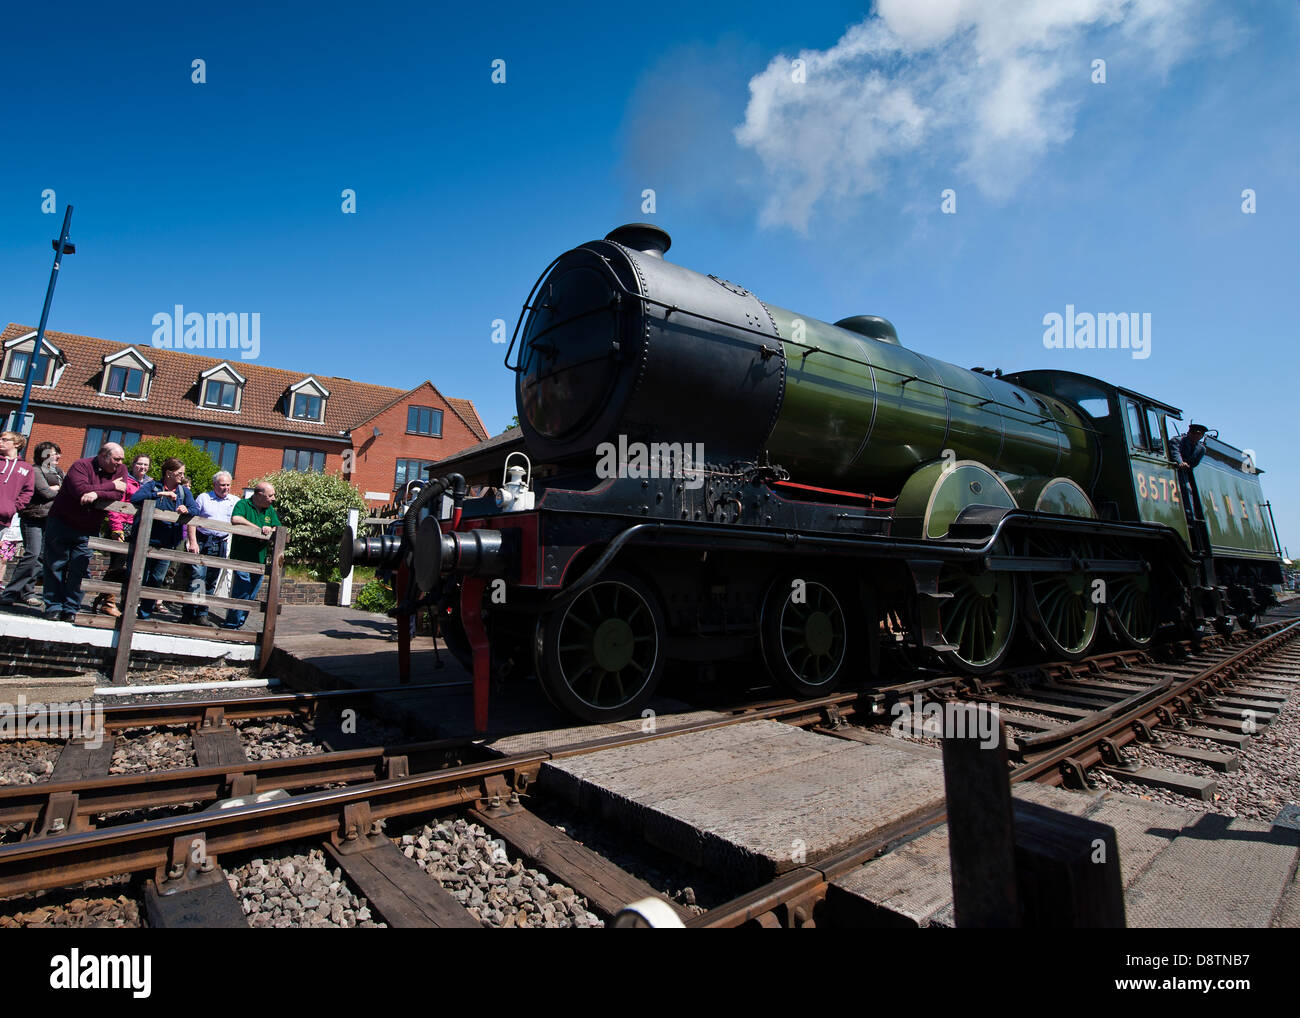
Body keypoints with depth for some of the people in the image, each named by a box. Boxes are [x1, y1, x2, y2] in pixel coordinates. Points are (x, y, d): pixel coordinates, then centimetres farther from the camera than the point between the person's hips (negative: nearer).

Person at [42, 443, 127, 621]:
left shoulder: (120, 470, 1)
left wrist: (97, 494, -29)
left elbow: (118, 494, -13)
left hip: (86, 532, 3)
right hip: (61, 524, -3)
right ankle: (54, 607, 12)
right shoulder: (81, 466, -12)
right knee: (56, 566, 4)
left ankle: (71, 609, 4)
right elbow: (81, 490, -28)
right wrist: (111, 485, -19)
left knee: (79, 570, -2)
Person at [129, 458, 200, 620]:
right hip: (147, 540, -3)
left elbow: (196, 510, -3)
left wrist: (187, 510, -24)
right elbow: (135, 498, -19)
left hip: (167, 544, 3)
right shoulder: (152, 485, -1)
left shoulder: (184, 491, 9)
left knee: (157, 579, 8)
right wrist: (160, 493, -23)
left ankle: (145, 613, 20)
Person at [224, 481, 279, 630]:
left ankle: (238, 624, 22)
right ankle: (232, 625, 1)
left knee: (250, 597, 10)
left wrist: (270, 530, -14)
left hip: (259, 562, 6)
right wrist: (259, 529, -22)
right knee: (242, 594, -10)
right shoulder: (243, 504, -3)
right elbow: (235, 519, -23)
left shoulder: (270, 510, 15)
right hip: (242, 560, -6)